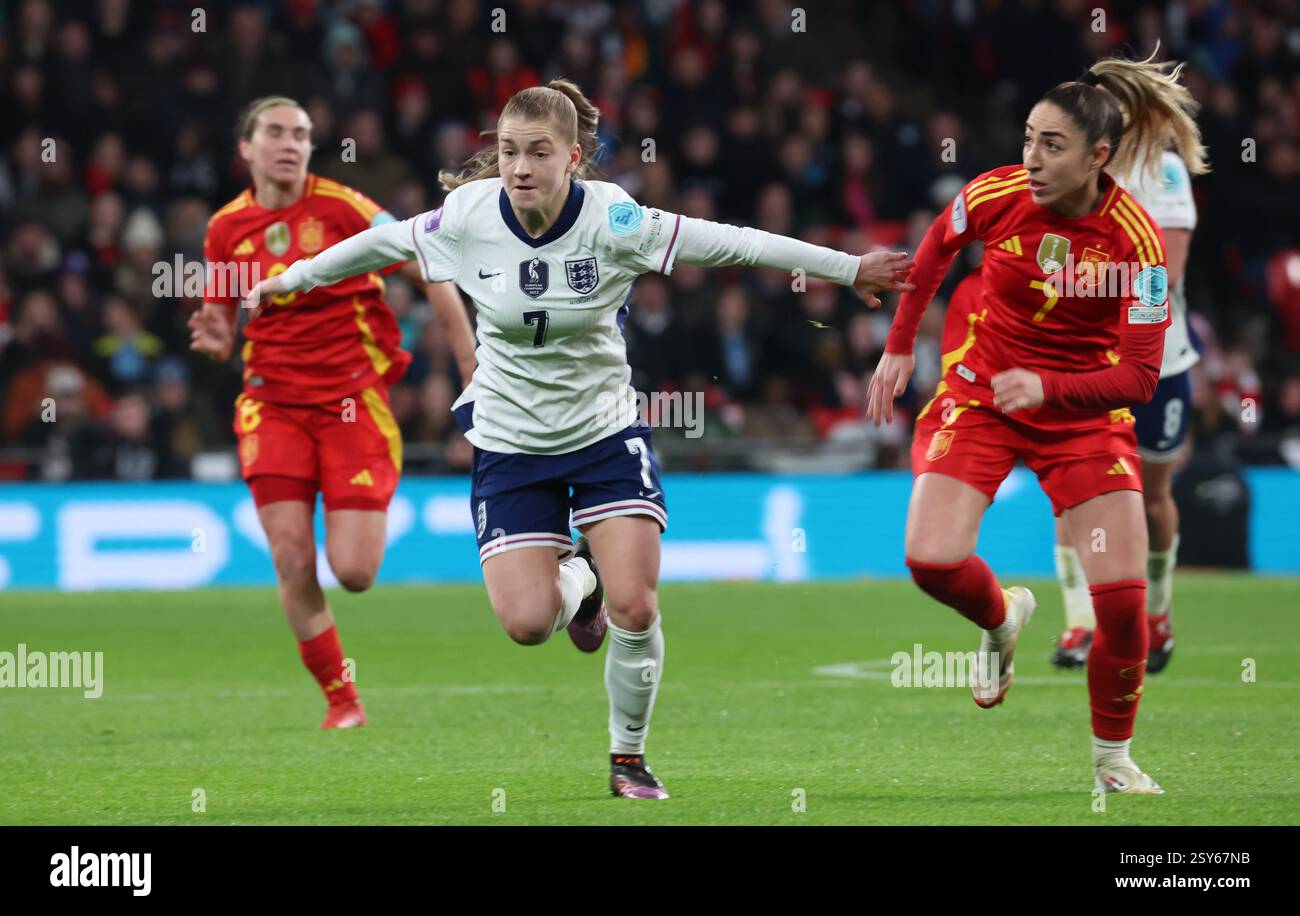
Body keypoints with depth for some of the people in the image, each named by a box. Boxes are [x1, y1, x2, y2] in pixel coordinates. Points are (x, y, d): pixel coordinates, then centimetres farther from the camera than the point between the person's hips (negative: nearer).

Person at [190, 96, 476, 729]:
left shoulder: (341, 208, -8)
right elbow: (223, 318, 16)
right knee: (292, 564, -9)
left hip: (351, 396, -3)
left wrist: (470, 359, -7)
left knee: (353, 573, -10)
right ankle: (341, 701, 7)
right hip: (273, 403, 3)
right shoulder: (226, 228, 4)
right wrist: (216, 339, -9)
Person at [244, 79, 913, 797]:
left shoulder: (610, 219, -18)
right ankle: (576, 577, 26)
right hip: (509, 442, 1)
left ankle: (629, 757, 11)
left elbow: (730, 244, -14)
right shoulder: (468, 215, -14)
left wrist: (848, 268, -12)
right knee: (526, 623, -12)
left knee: (635, 609, -14)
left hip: (606, 433, -1)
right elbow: (380, 243, 4)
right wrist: (292, 279, 15)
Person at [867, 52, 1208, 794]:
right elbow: (935, 252, 8)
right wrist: (900, 349, 11)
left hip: (1083, 413, -1)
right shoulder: (996, 196, -15)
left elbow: (1139, 376, -22)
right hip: (978, 394, 1)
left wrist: (1048, 388, -37)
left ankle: (1113, 758, 12)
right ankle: (1002, 620, 19)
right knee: (933, 560, -19)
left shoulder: (1138, 240, -21)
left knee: (1124, 595, -11)